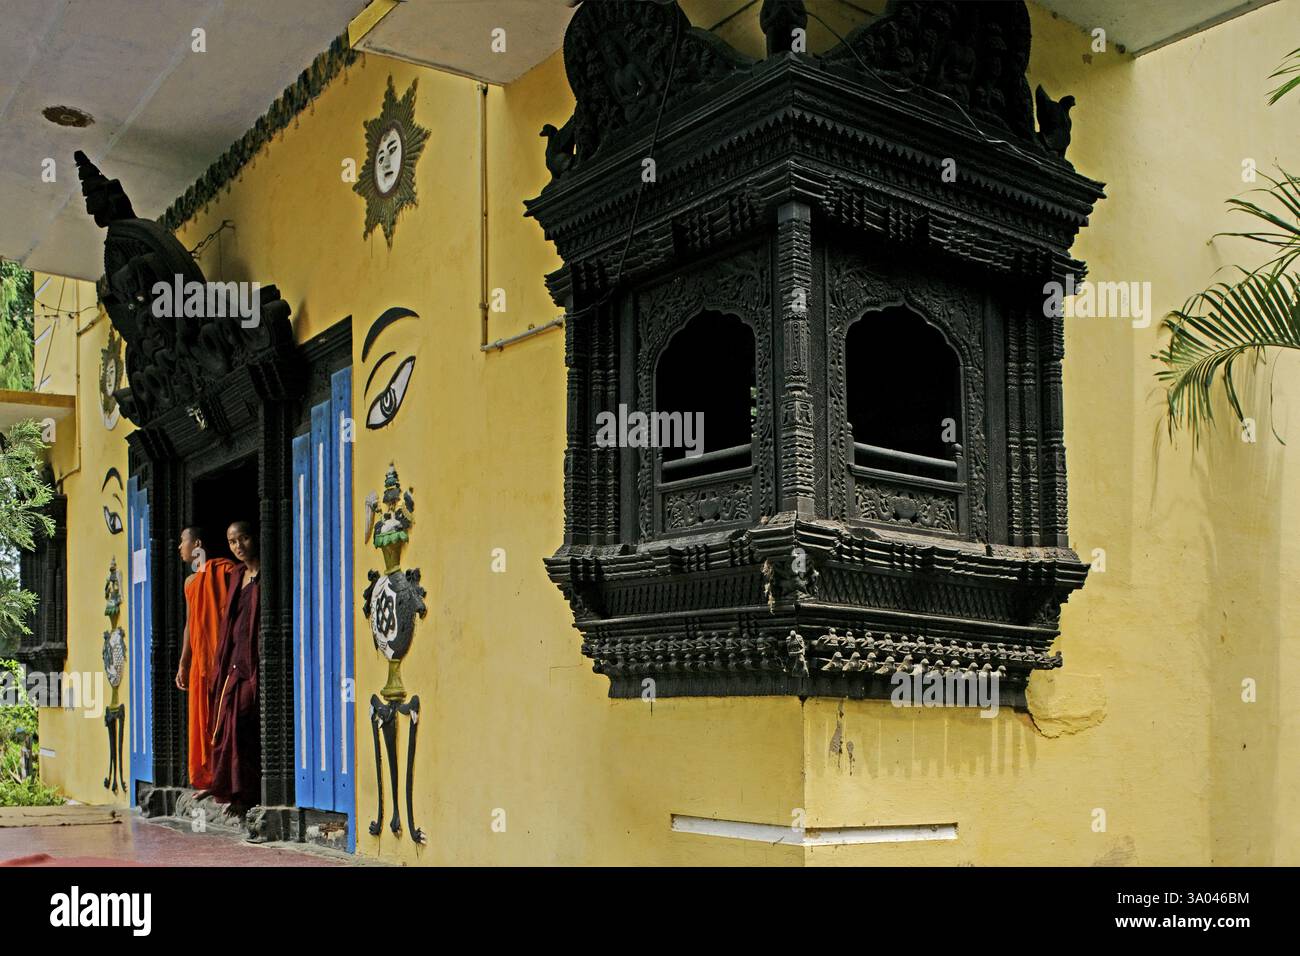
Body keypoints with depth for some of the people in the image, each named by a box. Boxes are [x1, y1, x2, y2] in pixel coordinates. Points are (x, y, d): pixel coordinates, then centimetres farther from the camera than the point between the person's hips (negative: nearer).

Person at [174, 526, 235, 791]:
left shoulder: (224, 571, -6)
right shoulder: (191, 581, 20)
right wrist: (183, 664, 19)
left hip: (221, 657, -8)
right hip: (199, 660, 8)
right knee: (201, 721, 9)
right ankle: (208, 779, 15)